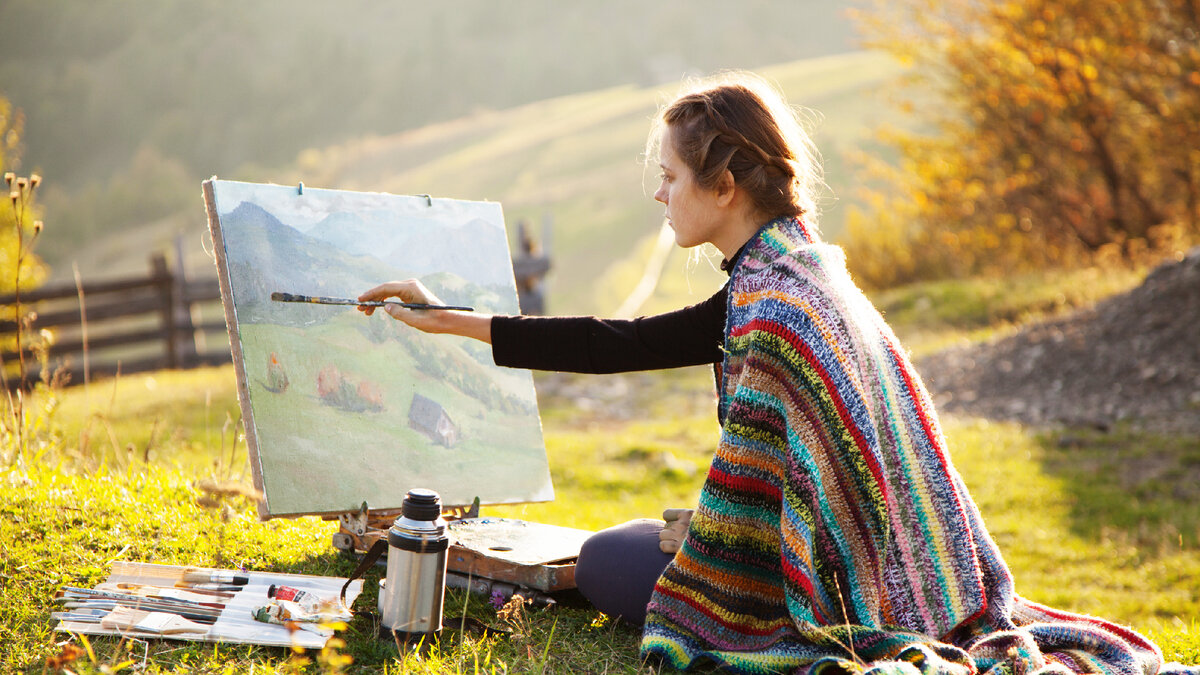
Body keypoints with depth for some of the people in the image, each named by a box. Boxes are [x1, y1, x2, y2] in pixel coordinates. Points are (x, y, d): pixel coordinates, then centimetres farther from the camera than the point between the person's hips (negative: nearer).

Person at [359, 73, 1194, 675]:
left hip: (825, 587, -9)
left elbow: (753, 491, -24)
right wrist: (455, 323, 13)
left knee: (604, 559, 4)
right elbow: (622, 345, 11)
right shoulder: (783, 279, 7)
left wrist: (688, 537, -2)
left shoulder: (778, 308, -24)